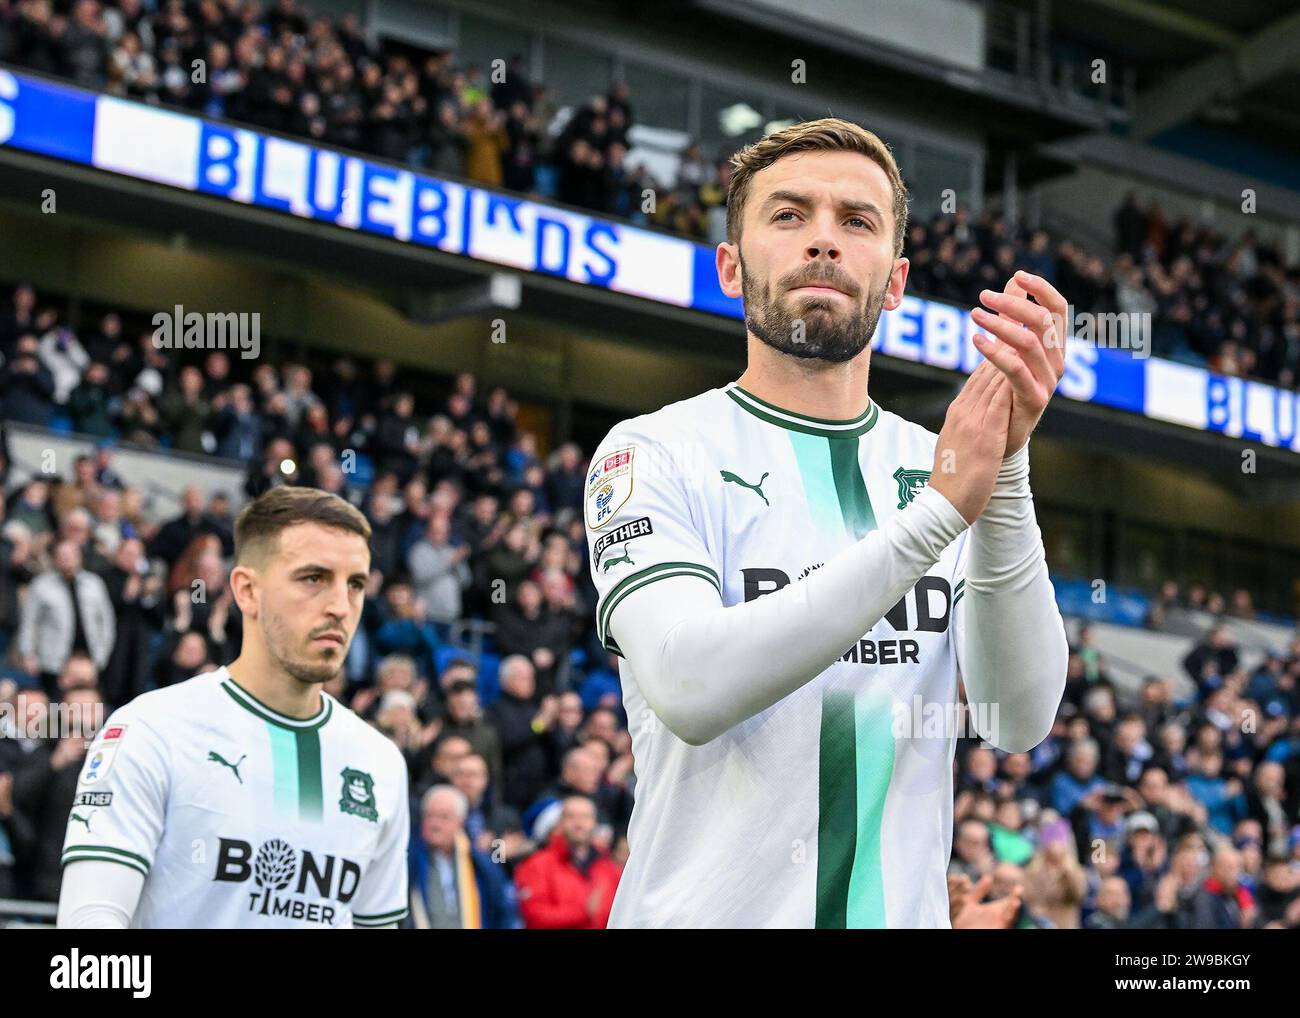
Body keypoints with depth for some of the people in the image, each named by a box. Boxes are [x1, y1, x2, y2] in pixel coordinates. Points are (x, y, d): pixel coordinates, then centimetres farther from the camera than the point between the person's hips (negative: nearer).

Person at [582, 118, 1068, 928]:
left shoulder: (943, 467, 5)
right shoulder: (653, 453, -5)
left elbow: (1020, 718, -10)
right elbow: (689, 687, -23)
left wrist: (1006, 468, -22)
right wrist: (939, 512, -26)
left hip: (903, 908, 4)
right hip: (706, 911, -3)